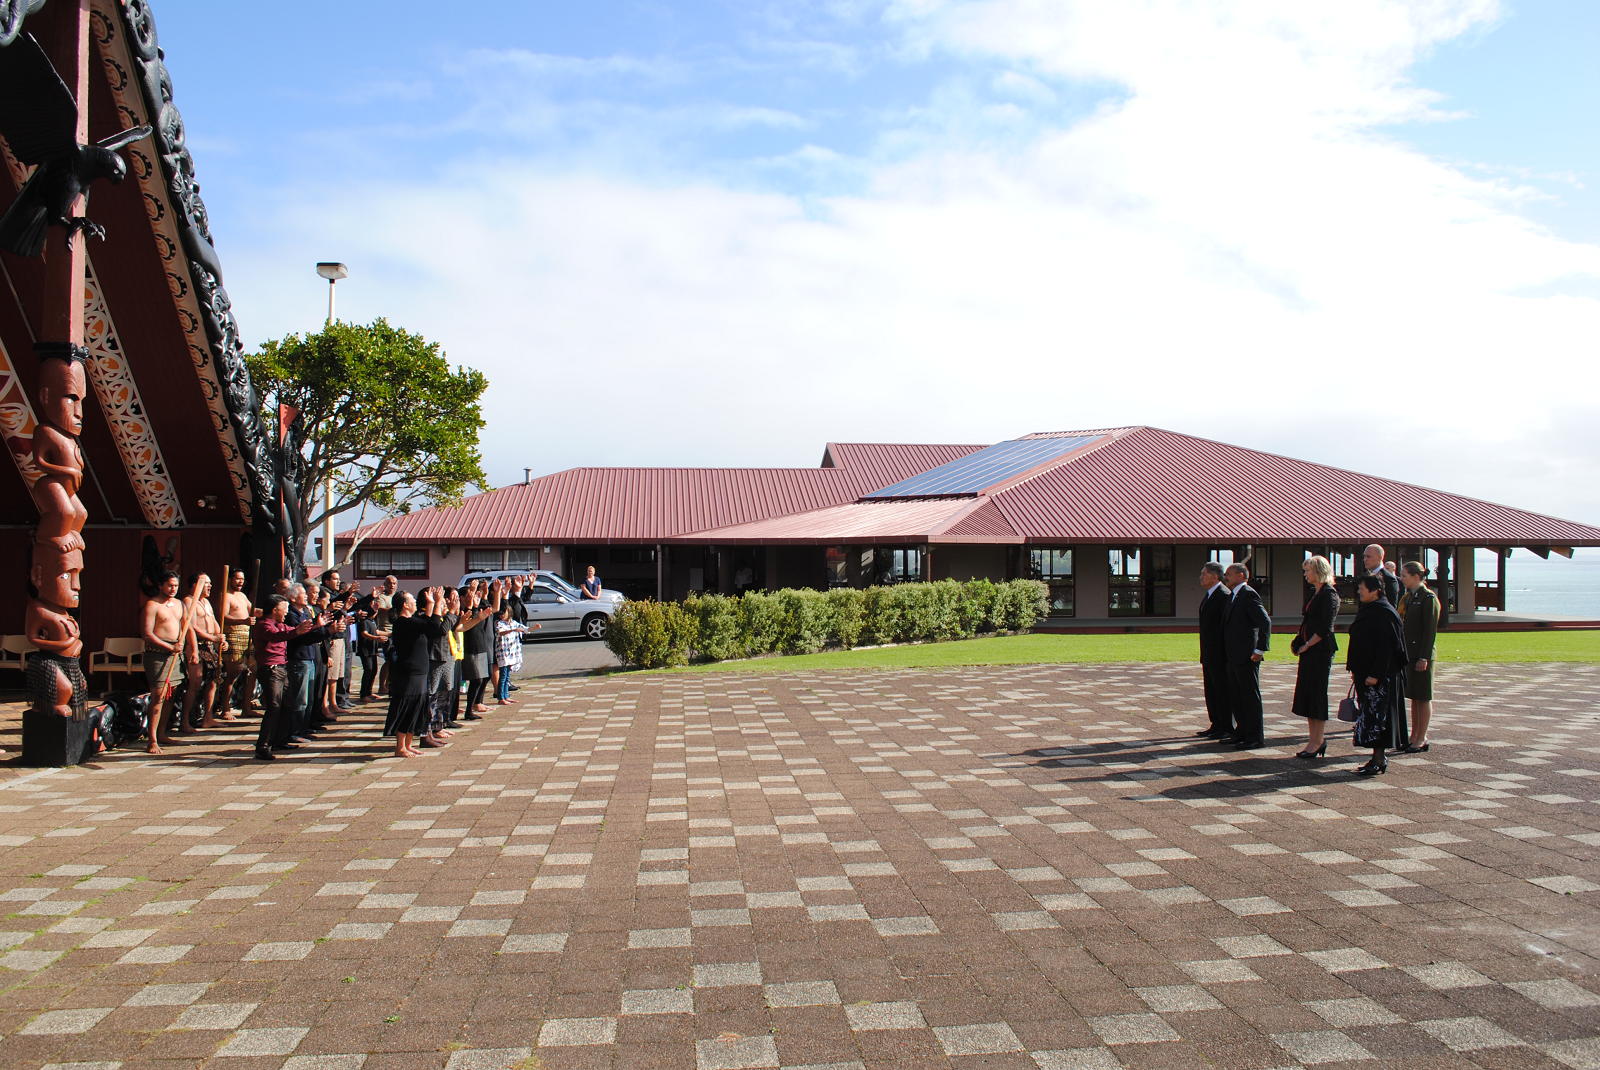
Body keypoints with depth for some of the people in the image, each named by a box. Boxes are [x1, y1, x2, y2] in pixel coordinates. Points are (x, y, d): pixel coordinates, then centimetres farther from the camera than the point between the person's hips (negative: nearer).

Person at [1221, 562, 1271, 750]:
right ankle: (1242, 732, 24)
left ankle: (1255, 737, 5)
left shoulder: (1249, 595, -13)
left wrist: (1260, 650, -20)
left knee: (1250, 696, -2)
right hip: (1234, 657, 10)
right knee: (1234, 697, 14)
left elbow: (1265, 622, -19)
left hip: (1247, 657, -10)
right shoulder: (1232, 596, 17)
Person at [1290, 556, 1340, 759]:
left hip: (1320, 651, -9)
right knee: (1307, 694, 10)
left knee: (1316, 694, -4)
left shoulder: (1329, 594, -12)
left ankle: (1318, 742, 3)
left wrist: (1306, 645, -13)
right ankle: (1315, 739, 17)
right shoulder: (1315, 594, 16)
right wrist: (1297, 641, 7)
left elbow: (1324, 628, -18)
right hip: (1308, 650, 9)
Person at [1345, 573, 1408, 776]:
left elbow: (1385, 647, -21)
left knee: (1376, 715, -6)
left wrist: (1375, 674, -23)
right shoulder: (1366, 611, 13)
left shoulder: (1384, 614, -16)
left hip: (1379, 675, -9)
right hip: (1364, 673, 9)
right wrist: (1355, 671, 18)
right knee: (1369, 714, 11)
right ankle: (1378, 757, 17)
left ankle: (1379, 760, -2)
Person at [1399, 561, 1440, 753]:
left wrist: (1424, 657, -19)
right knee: (1414, 697, 13)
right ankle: (1414, 737, 20)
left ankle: (1422, 739, 6)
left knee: (1423, 697, 0)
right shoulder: (1408, 597, 13)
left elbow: (1430, 630, -16)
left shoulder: (1428, 598, -12)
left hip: (1421, 654, -8)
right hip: (1408, 653, 8)